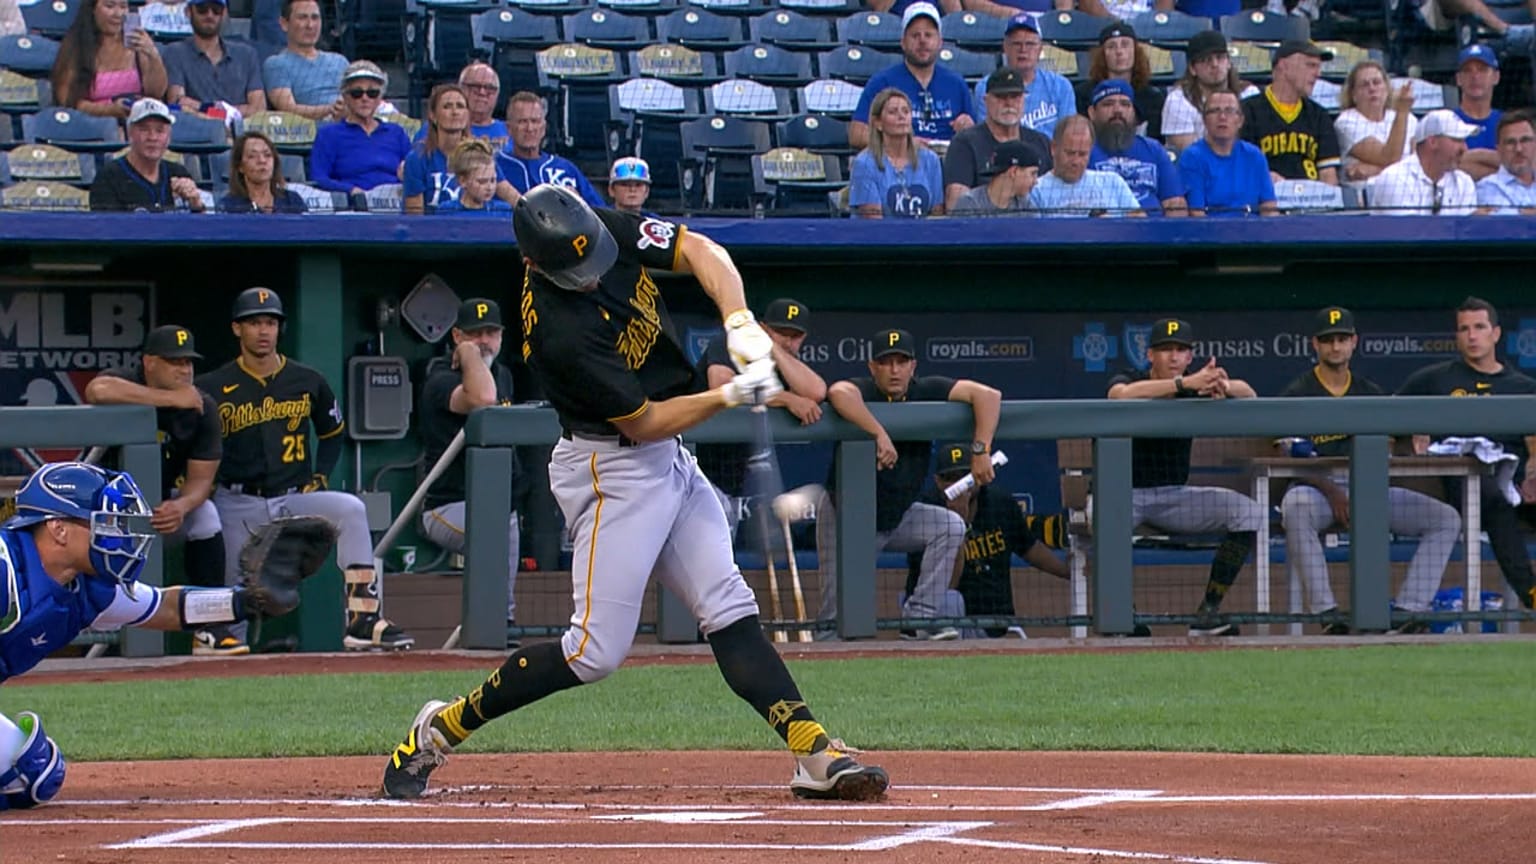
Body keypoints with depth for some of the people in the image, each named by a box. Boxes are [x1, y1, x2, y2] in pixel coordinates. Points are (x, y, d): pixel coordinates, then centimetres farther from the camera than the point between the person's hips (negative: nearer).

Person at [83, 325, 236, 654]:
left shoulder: (201, 408, -10)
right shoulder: (124, 383, -20)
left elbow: (201, 479, -12)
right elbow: (97, 391, -46)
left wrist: (182, 505, -37)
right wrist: (170, 399, -40)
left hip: (161, 502, 3)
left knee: (205, 515, -22)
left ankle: (208, 631, -17)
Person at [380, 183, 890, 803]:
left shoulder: (606, 230, -6)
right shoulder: (558, 332, -27)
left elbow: (700, 252, -3)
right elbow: (644, 422, -20)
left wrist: (739, 324, -20)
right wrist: (730, 396, -25)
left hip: (670, 462, 8)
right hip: (612, 470, -8)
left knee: (731, 612, 2)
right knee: (596, 651, -9)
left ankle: (816, 756, -2)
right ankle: (440, 729, 4)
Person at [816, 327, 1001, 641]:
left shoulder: (926, 391, -8)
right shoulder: (863, 390, -19)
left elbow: (988, 395, -17)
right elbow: (838, 393, -45)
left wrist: (980, 450, -29)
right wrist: (881, 435, -49)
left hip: (898, 516, 5)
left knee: (950, 527, -16)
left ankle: (919, 617, -13)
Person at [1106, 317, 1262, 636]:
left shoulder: (1194, 392, 2)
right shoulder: (1128, 380, -8)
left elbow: (1248, 394, -11)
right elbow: (1124, 394, -34)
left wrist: (1224, 387, -36)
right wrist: (1185, 383, -44)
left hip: (1174, 496, 4)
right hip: (1122, 492, -4)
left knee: (1248, 511, -15)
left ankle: (1208, 611, -14)